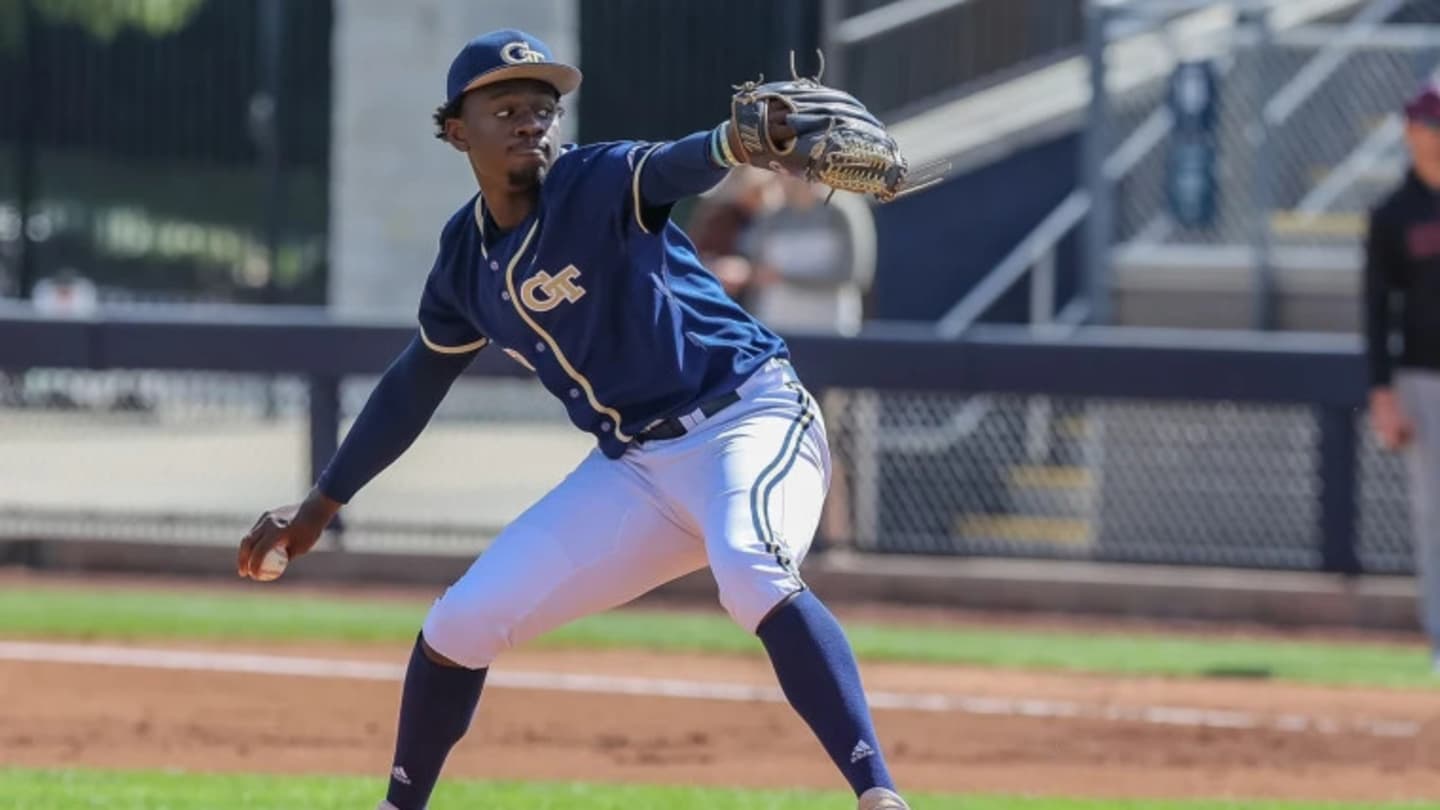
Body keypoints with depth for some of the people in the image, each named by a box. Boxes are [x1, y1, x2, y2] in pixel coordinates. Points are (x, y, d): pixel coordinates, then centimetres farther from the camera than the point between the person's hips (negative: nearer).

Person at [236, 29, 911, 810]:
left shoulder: (598, 184, -14)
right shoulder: (466, 257, 5)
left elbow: (674, 166, -37)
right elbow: (413, 386, 20)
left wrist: (739, 140, -61)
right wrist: (321, 504, 24)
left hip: (750, 419, -7)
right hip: (633, 467, 7)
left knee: (750, 573, -37)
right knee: (459, 623, 5)